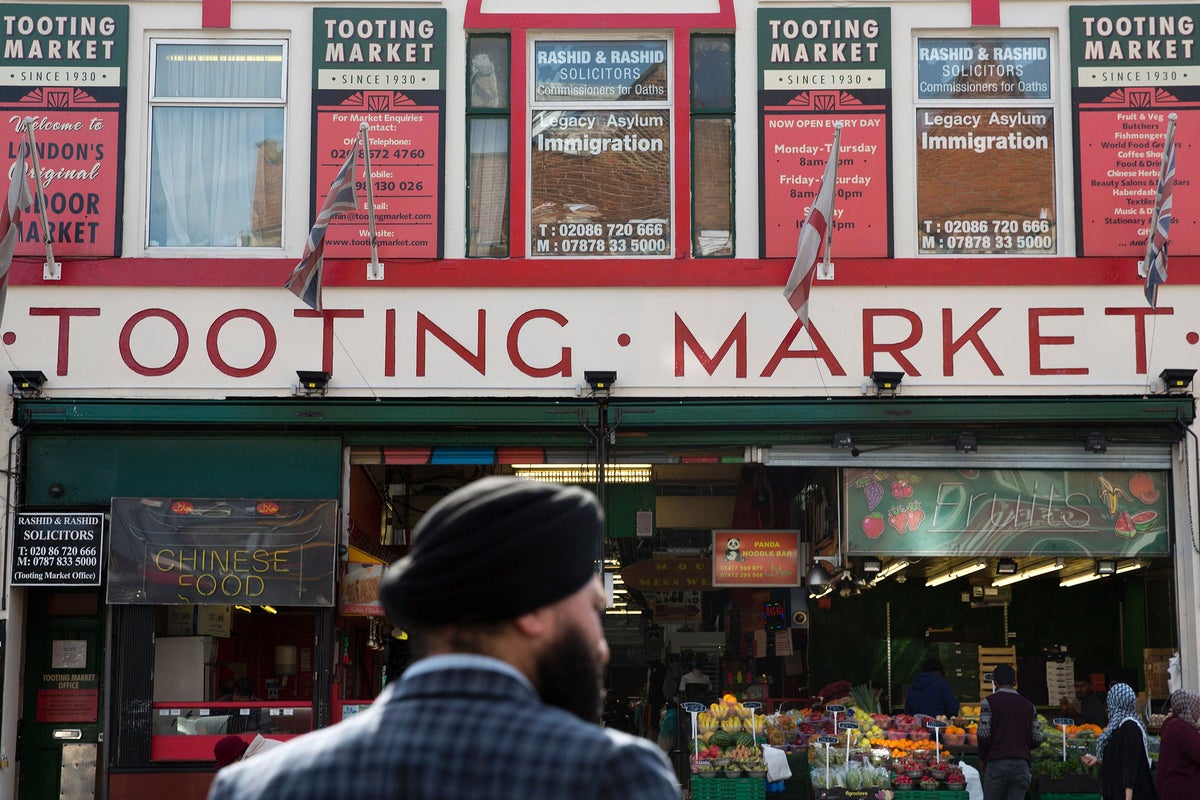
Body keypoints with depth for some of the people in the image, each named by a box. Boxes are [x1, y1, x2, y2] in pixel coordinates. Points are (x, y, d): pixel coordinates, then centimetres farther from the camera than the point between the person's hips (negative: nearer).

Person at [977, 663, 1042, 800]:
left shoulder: (989, 702, -1)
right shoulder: (1028, 705, 11)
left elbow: (984, 735, -8)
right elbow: (1036, 740, 9)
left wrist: (982, 758, 6)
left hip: (996, 763, -3)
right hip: (1021, 763, 3)